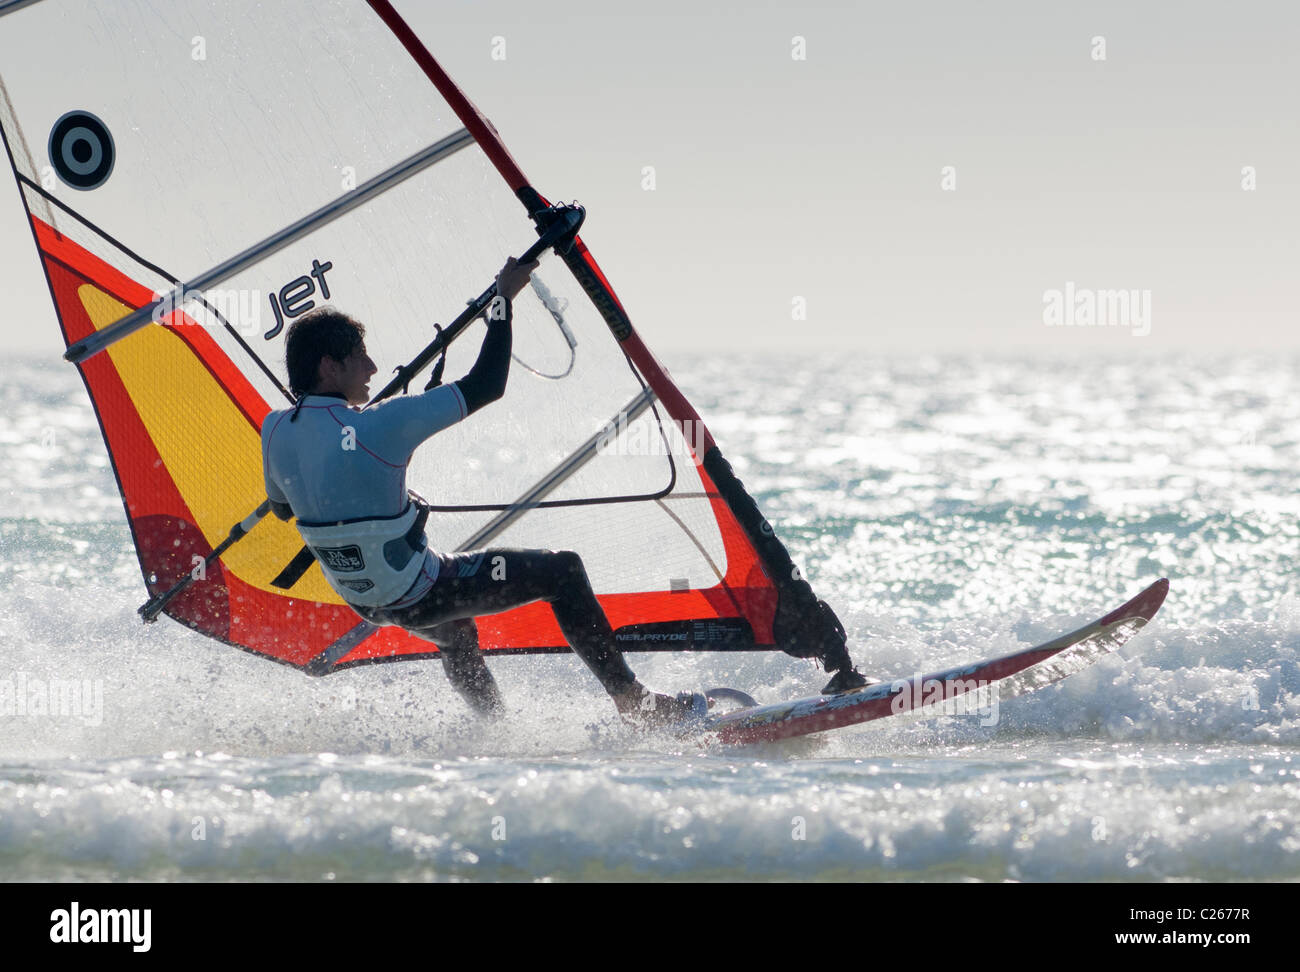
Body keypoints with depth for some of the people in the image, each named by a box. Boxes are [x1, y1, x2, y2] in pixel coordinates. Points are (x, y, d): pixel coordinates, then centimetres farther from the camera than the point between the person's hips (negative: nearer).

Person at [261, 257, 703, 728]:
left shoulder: (275, 430, -9)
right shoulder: (381, 427, -29)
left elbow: (282, 508, 11)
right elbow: (485, 385, -21)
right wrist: (503, 299, -11)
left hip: (359, 600, 7)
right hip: (417, 595, -7)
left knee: (455, 634, 37)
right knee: (561, 571, 5)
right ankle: (632, 701, 11)